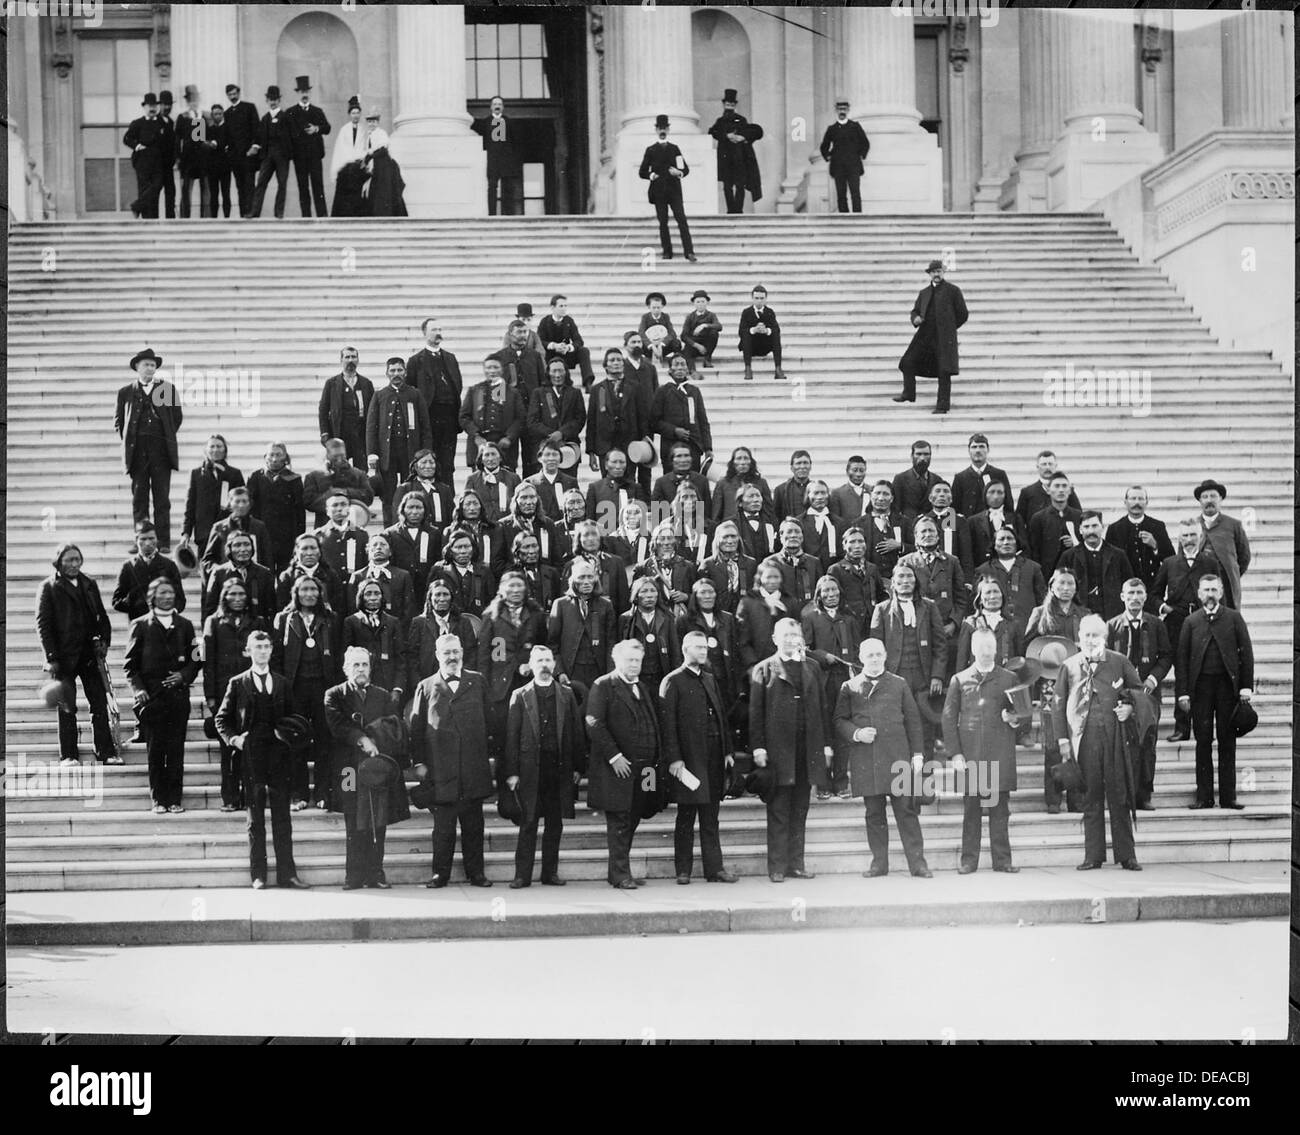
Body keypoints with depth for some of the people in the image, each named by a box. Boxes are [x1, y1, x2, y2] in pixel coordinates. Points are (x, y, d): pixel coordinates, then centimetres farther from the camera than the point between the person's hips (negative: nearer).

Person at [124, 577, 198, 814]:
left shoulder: (184, 625, 12)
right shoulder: (141, 625, 6)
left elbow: (196, 659, 12)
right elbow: (130, 663, 4)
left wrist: (184, 675, -5)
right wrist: (138, 687, -7)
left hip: (178, 694, 2)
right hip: (151, 695, -2)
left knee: (176, 749, -1)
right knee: (155, 749, -1)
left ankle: (174, 798, 3)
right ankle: (158, 799, 4)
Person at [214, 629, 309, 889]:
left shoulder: (281, 683, 12)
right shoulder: (238, 684, 5)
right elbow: (222, 719, 8)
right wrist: (233, 739, -7)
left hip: (279, 754, 2)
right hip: (251, 756, -2)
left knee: (282, 816, 2)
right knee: (255, 818, 3)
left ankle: (286, 873, 5)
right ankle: (258, 875, 6)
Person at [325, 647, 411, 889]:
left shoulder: (383, 696, 17)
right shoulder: (334, 695, 7)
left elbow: (394, 727, 9)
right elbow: (337, 726, -8)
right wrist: (361, 739, -20)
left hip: (379, 768, 2)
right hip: (350, 767, -2)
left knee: (378, 825, 0)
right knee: (355, 827, -3)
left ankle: (375, 873, 5)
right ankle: (354, 875, 1)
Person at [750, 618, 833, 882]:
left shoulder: (811, 668, 14)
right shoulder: (763, 670, 2)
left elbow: (820, 708, 14)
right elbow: (756, 712, -2)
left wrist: (826, 744, 9)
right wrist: (758, 747, -9)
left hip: (808, 749, 4)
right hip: (777, 749, -4)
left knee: (800, 809, 8)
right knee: (778, 810, -2)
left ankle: (796, 863, 14)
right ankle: (777, 867, 1)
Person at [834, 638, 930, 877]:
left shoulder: (899, 684, 10)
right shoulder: (850, 687, 9)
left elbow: (913, 720, 10)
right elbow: (839, 720, 9)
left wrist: (917, 753, 4)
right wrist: (856, 734, -10)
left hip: (897, 758, 0)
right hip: (865, 760, 0)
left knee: (906, 810, -2)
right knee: (874, 813, 5)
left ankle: (917, 862, 0)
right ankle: (879, 862, 12)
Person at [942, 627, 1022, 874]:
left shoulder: (1009, 679, 11)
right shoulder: (959, 680, 9)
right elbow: (949, 718, 5)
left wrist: (1015, 719, -9)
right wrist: (954, 753, -3)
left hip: (1000, 755, 1)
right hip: (970, 756, 0)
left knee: (1000, 809, 1)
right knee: (971, 810, 2)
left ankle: (1002, 859, 7)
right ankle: (969, 860, 6)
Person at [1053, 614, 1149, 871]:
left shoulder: (1119, 662, 7)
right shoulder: (1069, 666, 7)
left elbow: (1138, 689, 17)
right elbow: (1059, 705, 9)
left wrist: (1129, 707, -3)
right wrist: (1063, 739, 2)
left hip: (1115, 736, 0)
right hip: (1085, 737, 0)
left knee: (1119, 795, 0)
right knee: (1091, 797, 4)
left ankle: (1126, 855, 5)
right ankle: (1093, 855, 9)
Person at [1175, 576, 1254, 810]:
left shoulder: (1234, 618, 6)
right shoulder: (1191, 621, 7)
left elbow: (1246, 652, 3)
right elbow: (1182, 657, 5)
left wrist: (1246, 686, -5)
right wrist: (1182, 692, -3)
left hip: (1227, 685, -1)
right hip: (1200, 685, 1)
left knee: (1227, 742, 2)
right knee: (1203, 742, 2)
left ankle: (1228, 796, 6)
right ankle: (1204, 796, 6)